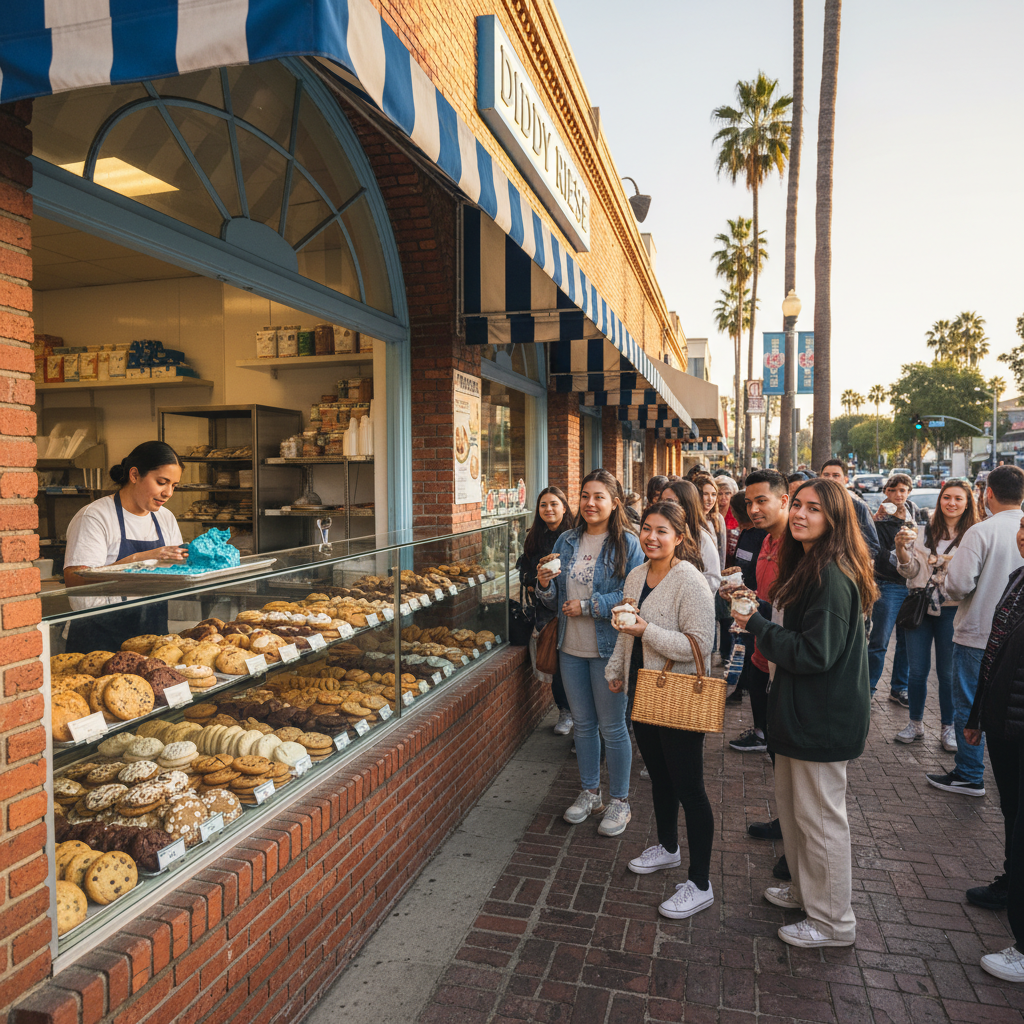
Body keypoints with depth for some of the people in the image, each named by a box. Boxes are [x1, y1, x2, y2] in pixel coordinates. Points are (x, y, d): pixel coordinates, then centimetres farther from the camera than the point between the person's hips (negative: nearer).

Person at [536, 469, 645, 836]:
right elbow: (555, 601, 11)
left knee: (612, 726, 7)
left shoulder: (627, 544, -9)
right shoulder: (566, 542, 7)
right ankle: (590, 792, 35)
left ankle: (619, 801, 25)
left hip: (608, 649, -5)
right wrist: (545, 585, -10)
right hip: (571, 648, 5)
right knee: (582, 723, 17)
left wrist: (588, 605, -19)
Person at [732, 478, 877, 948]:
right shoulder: (805, 566, 10)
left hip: (823, 716, -10)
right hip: (799, 710, 10)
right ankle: (804, 889, 42)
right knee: (792, 805, 22)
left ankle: (833, 921, 24)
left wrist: (756, 624, -18)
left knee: (820, 815, 5)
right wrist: (757, 613, 3)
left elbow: (815, 653, -26)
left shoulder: (832, 577, -23)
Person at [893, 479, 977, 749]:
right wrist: (901, 548, -16)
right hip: (919, 606, 2)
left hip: (952, 609, -2)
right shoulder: (924, 532, 6)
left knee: (948, 673, 7)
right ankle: (916, 724, 22)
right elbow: (910, 570, 2)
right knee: (917, 670, 8)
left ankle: (949, 728, 22)